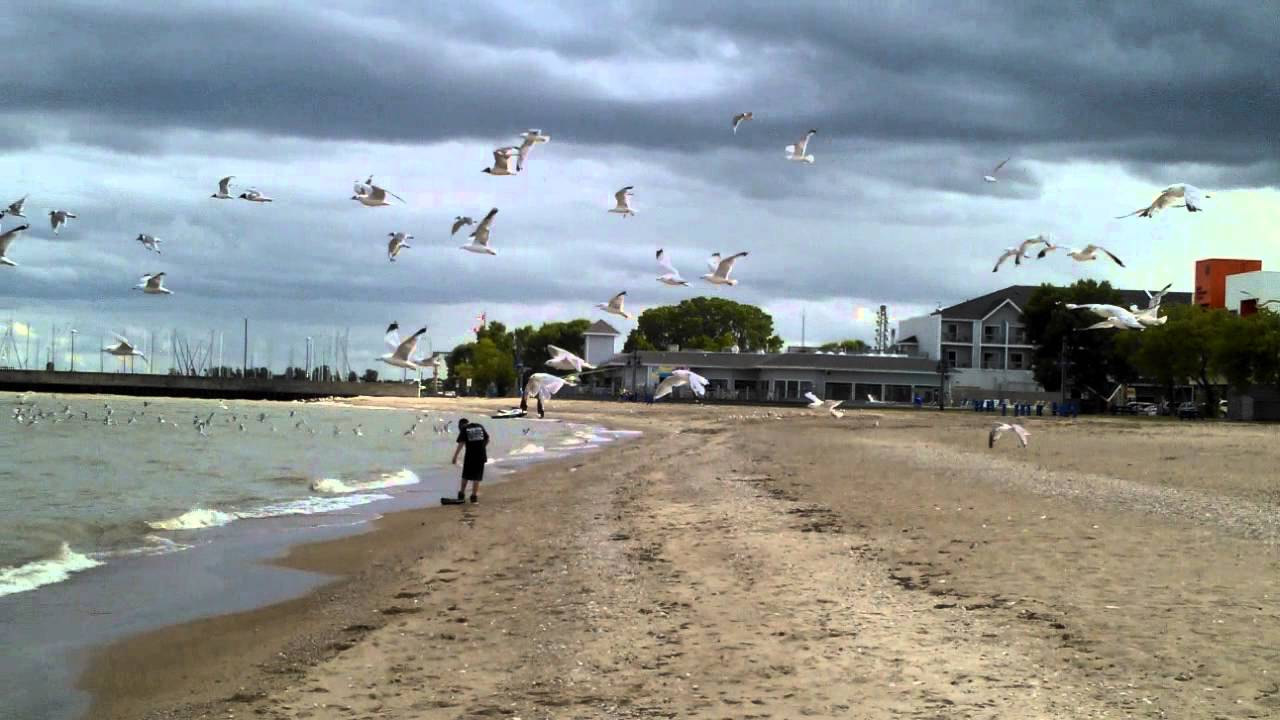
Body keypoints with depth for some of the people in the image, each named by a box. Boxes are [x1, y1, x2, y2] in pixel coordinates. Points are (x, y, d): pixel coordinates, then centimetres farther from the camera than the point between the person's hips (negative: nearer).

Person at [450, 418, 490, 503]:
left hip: (470, 455, -2)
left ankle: (461, 494, 21)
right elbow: (487, 439, 12)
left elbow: (461, 444, -10)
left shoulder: (464, 429, 0)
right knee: (477, 477, 8)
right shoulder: (480, 426, 11)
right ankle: (474, 496, 7)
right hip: (481, 455, 2)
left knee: (466, 475, 14)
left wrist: (455, 457, -12)